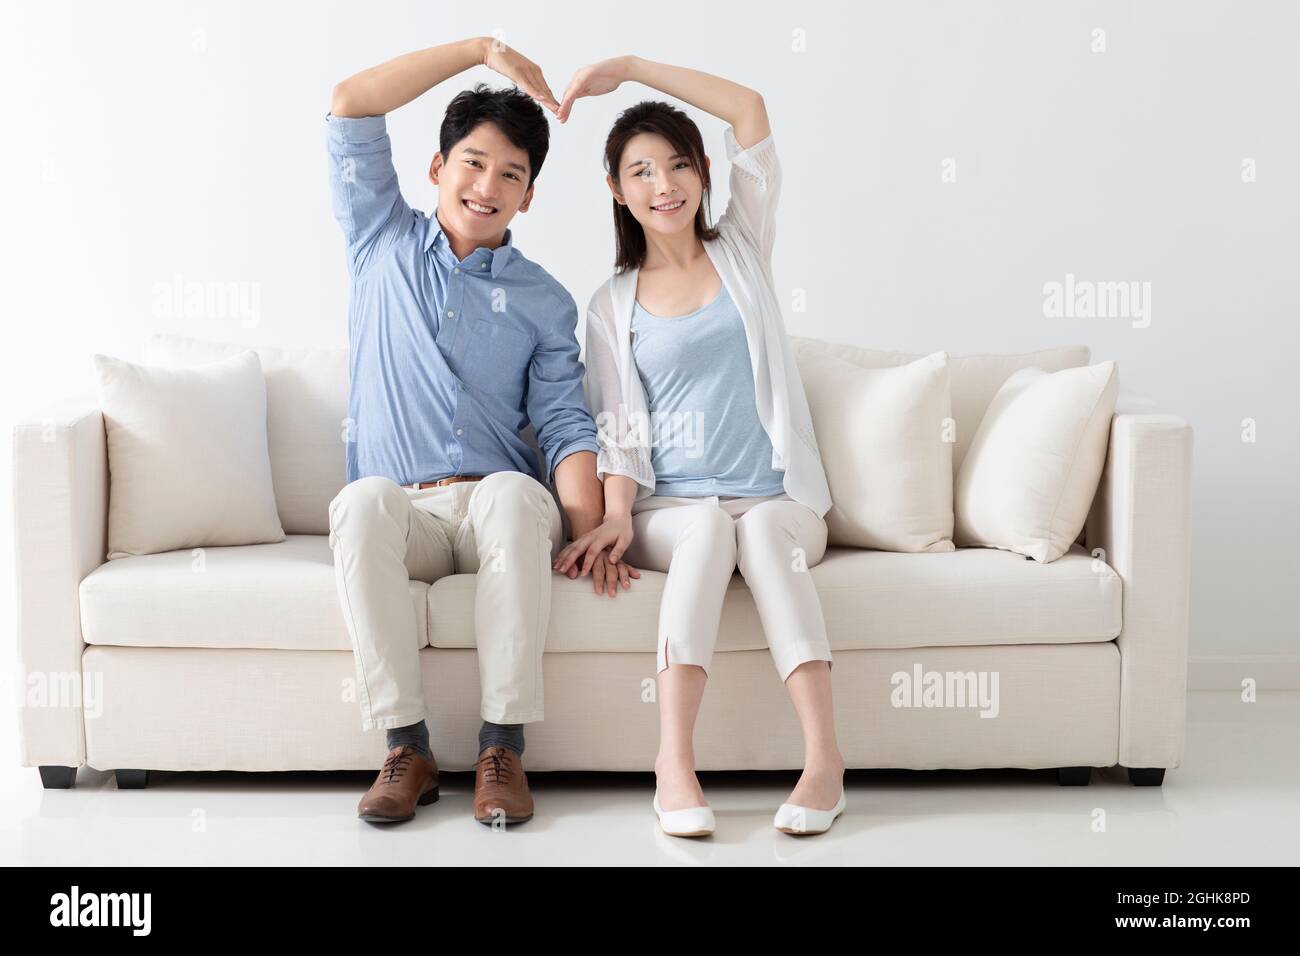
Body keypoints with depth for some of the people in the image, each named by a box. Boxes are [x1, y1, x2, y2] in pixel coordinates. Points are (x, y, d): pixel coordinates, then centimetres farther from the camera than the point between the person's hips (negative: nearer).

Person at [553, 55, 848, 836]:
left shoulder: (742, 251, 13)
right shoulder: (613, 307, 13)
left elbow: (750, 110, 4)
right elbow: (620, 428, 6)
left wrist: (629, 67, 2)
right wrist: (616, 516, -13)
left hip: (779, 501, 0)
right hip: (670, 510, 0)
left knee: (763, 530, -34)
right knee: (709, 527, -34)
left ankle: (824, 756, -42)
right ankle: (674, 762, -43)